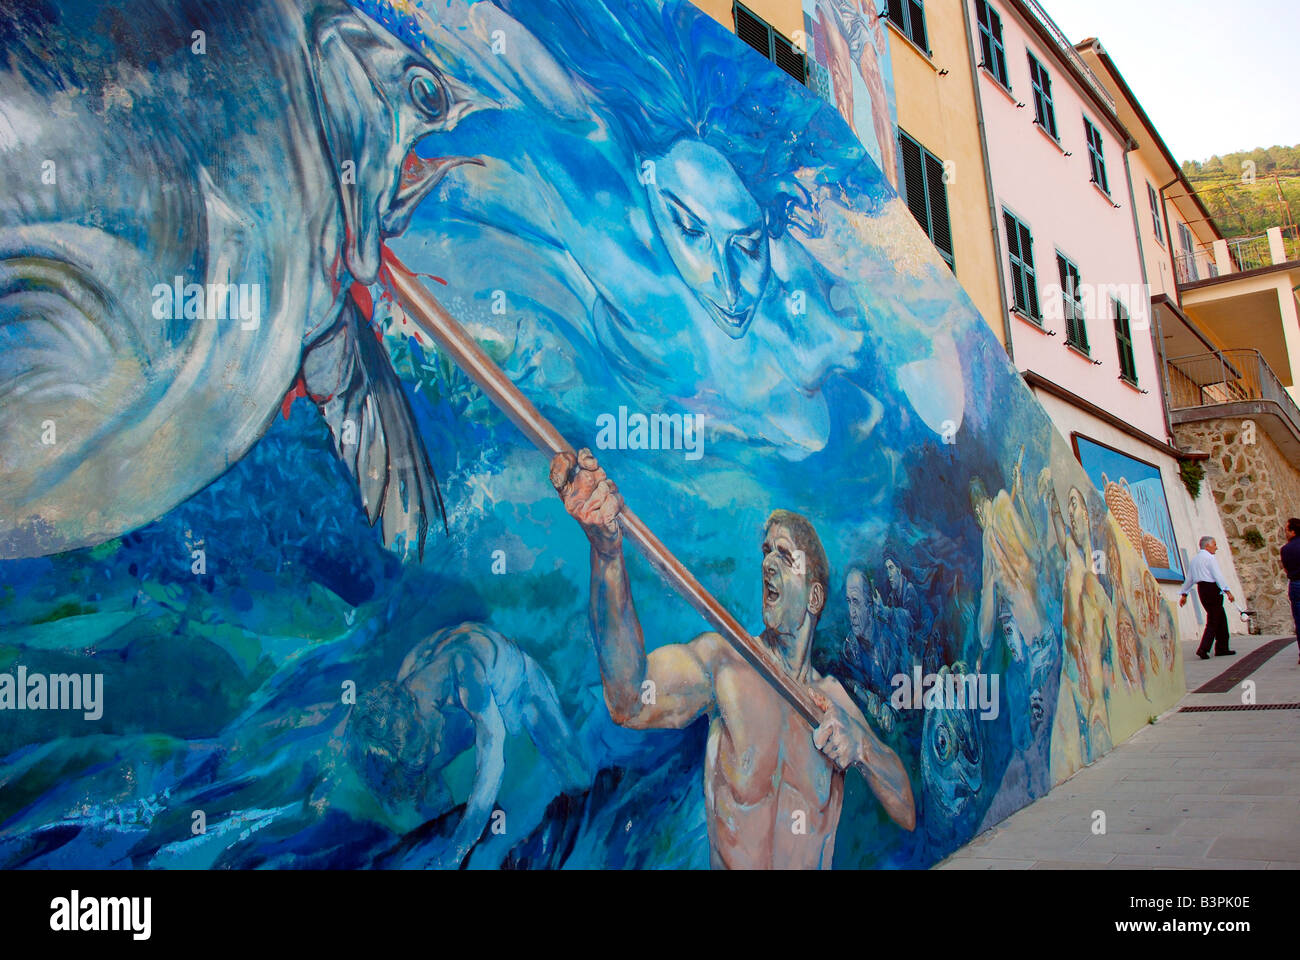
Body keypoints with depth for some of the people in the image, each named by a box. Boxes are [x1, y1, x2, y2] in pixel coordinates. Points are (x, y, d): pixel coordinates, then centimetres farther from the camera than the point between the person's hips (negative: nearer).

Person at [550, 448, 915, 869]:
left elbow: (907, 814, 5)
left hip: (814, 864, 4)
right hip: (733, 863, -3)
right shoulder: (723, 661, -8)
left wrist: (861, 746, -15)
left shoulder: (834, 698, 4)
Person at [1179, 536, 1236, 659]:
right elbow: (1217, 575, -16)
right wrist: (1227, 591, -20)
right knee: (1213, 621, -6)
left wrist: (1184, 594, 22)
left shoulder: (1194, 559, 18)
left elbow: (1189, 578, 20)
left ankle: (1222, 648, 17)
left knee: (1221, 618, 15)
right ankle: (1203, 649, -14)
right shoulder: (1209, 557, -8)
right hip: (1212, 589, -8)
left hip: (1201, 589, 8)